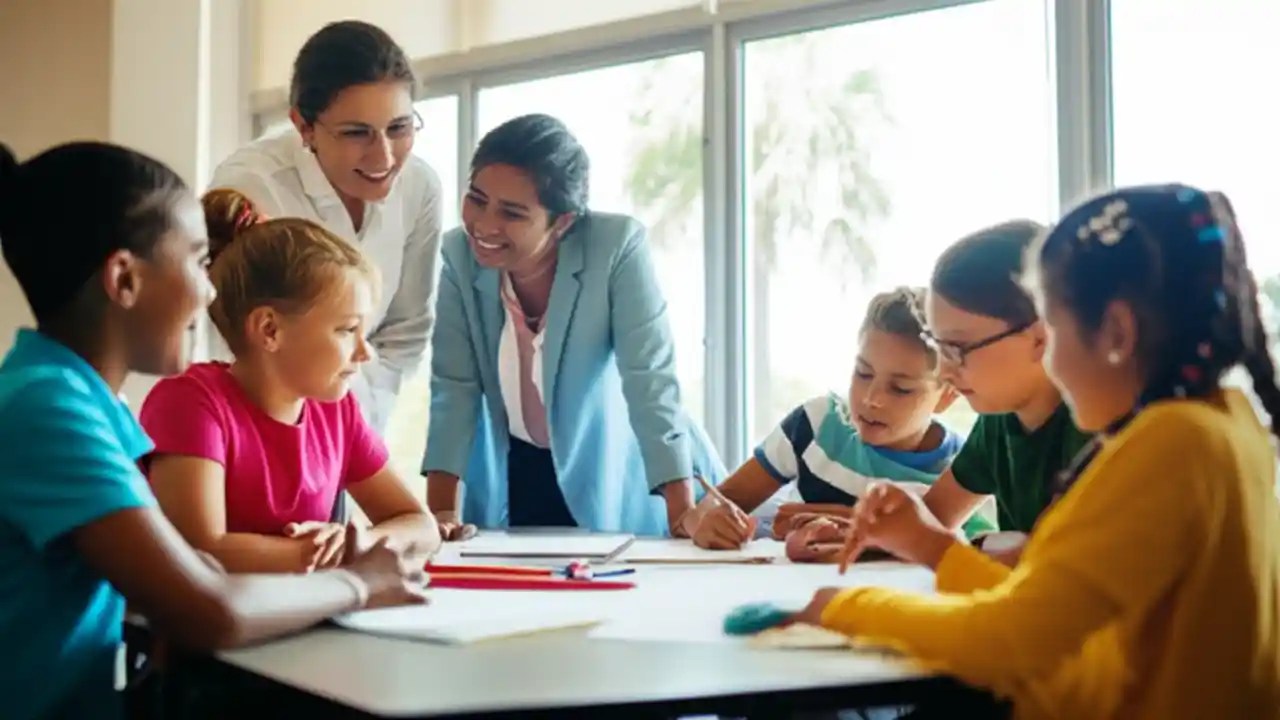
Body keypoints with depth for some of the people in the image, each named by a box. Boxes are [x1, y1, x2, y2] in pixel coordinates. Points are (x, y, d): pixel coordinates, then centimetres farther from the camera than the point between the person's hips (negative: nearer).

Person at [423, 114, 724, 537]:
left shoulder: (617, 247, -24)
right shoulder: (461, 255, -14)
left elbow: (651, 382, -27)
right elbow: (454, 387, -12)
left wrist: (685, 518, -33)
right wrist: (440, 511, -20)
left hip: (612, 479, -2)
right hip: (512, 479, 3)